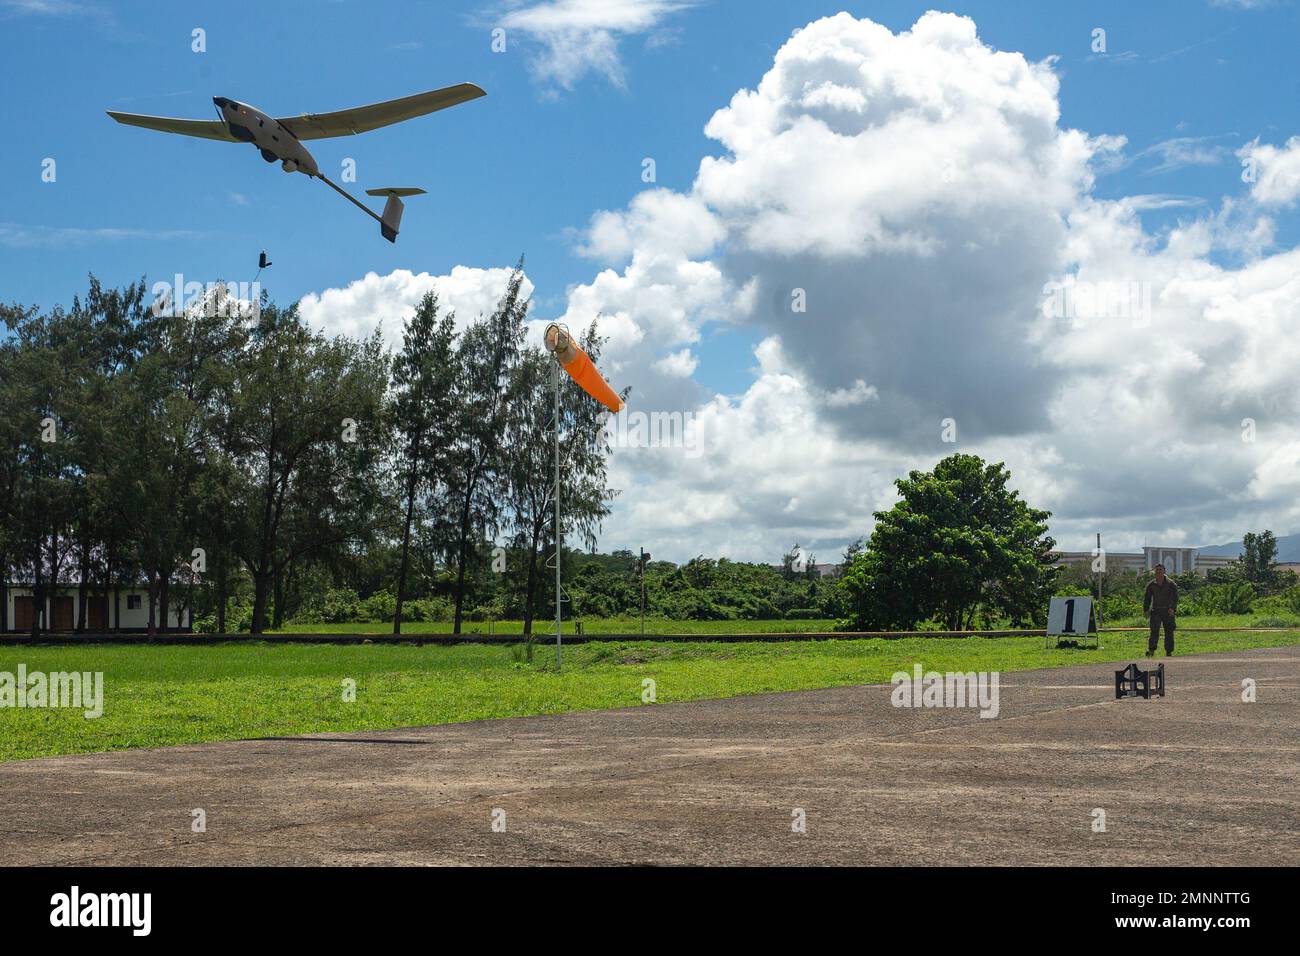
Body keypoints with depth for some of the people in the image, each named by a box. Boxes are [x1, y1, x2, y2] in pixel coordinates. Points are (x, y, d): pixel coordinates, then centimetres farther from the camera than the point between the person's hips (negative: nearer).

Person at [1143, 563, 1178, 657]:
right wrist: (1146, 610, 0)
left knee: (1169, 632, 3)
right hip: (1156, 611, 1)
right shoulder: (1151, 585, 9)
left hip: (1168, 612, -1)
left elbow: (1175, 597, -8)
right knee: (1154, 630, -15)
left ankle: (1169, 652, 11)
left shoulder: (1171, 584, 1)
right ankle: (1151, 649, -16)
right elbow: (1147, 598, 13)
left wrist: (1172, 608, -23)